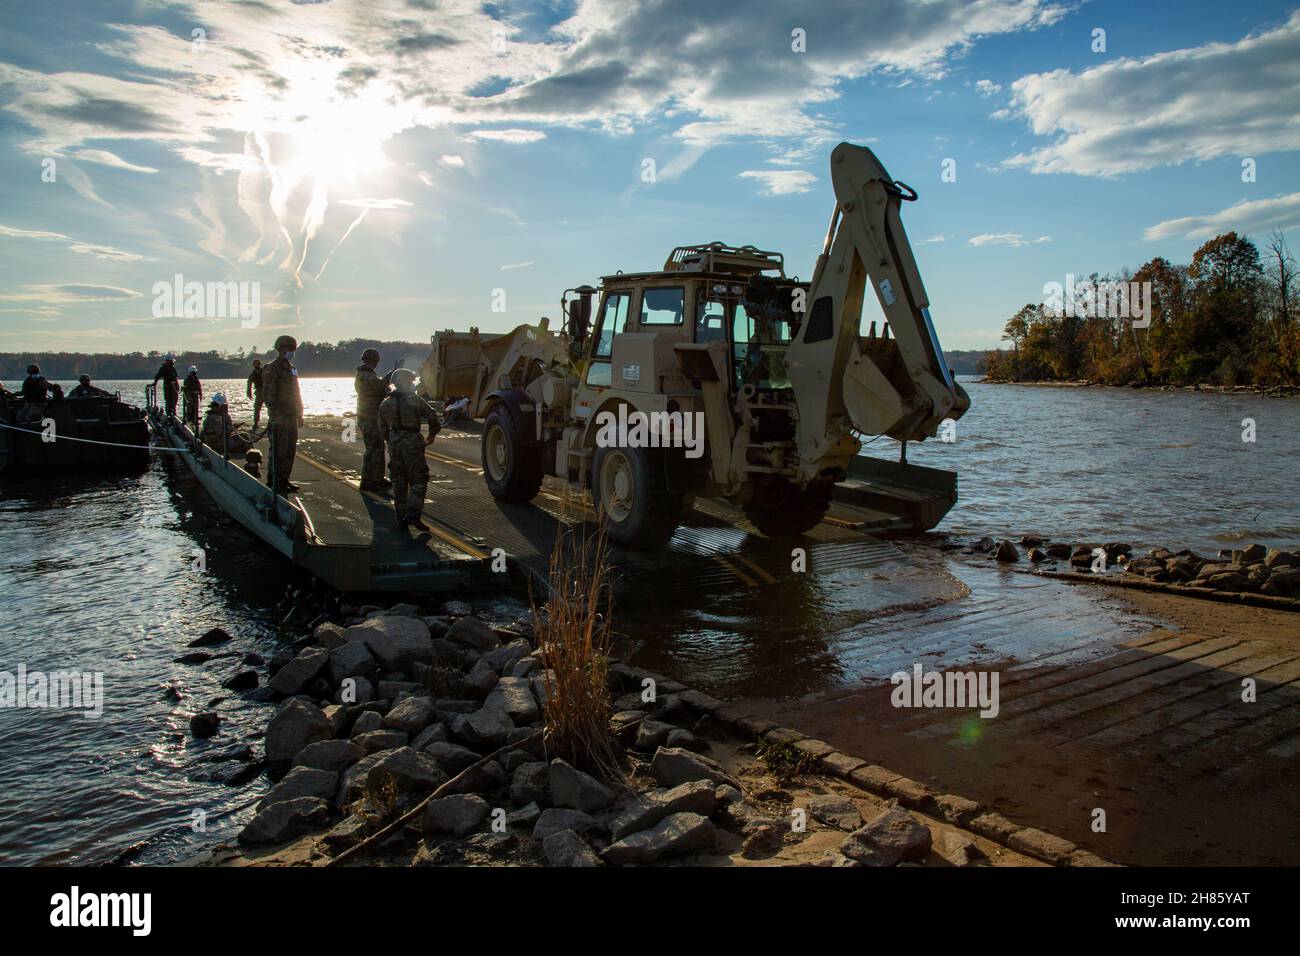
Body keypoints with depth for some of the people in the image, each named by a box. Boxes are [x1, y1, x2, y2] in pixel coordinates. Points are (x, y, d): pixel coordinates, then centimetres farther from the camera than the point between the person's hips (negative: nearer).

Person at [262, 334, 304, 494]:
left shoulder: (292, 369, 16)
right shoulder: (271, 369, -10)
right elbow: (269, 394, -16)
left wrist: (299, 413, 18)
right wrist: (275, 415, -22)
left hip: (291, 416, 9)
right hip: (279, 417, -8)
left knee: (291, 449, 11)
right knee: (279, 450, -7)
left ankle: (284, 479, 19)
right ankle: (273, 481, -1)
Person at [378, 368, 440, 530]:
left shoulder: (385, 403, 9)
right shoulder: (414, 400, -5)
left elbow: (383, 428, 13)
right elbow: (432, 416, -6)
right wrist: (431, 435, 9)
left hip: (394, 444, 5)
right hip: (412, 442, -5)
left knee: (399, 483, 11)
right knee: (418, 481, 0)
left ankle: (401, 520, 12)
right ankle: (413, 515, -14)